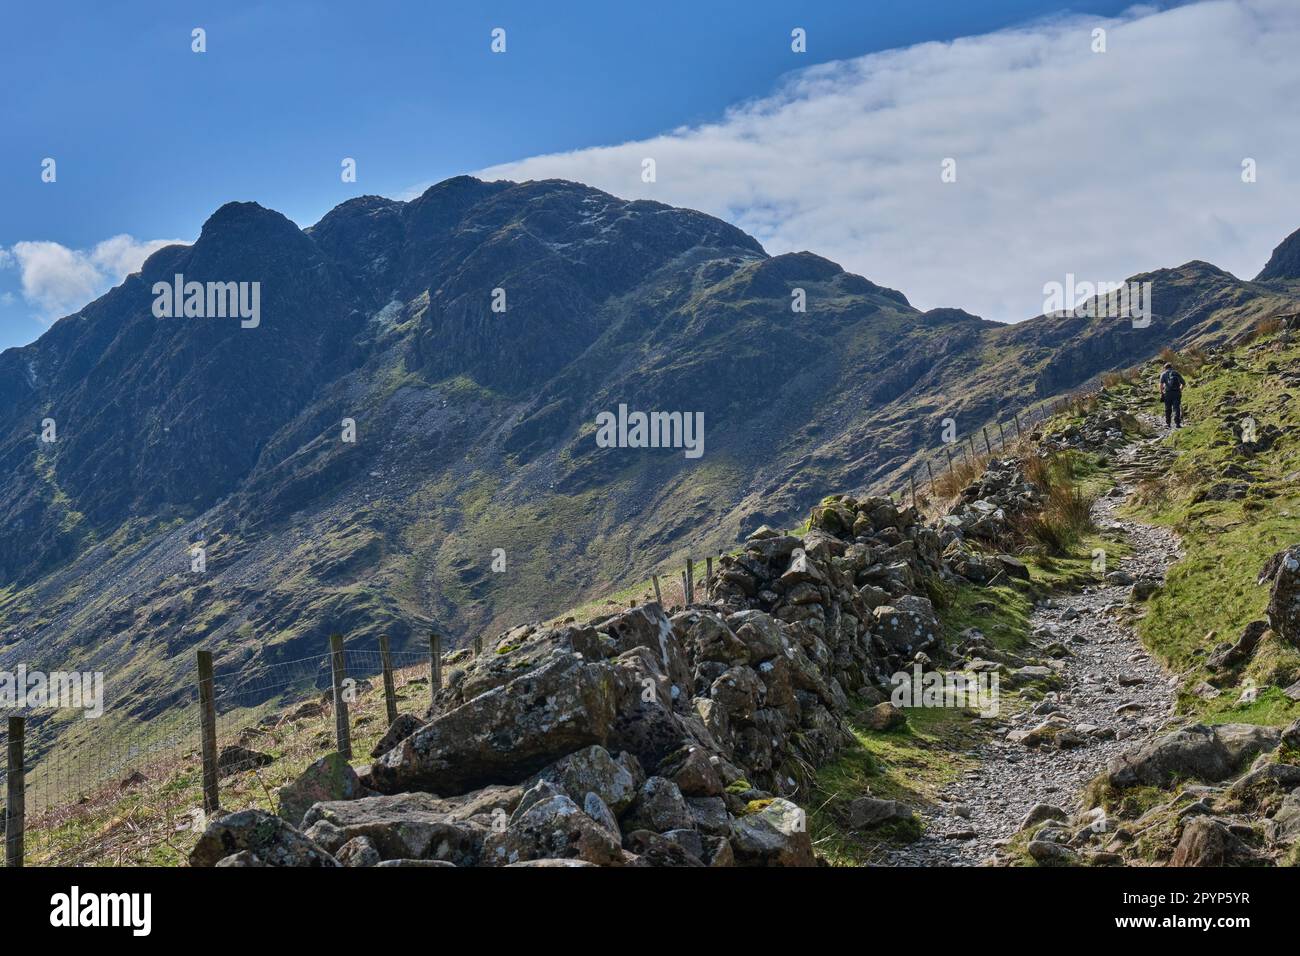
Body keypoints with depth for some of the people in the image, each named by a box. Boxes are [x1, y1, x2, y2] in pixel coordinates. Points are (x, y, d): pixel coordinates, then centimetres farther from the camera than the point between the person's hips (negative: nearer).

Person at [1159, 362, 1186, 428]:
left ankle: (1168, 423, 16)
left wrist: (1161, 392, -4)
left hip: (1168, 393, -1)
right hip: (1177, 392, 1)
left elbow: (1161, 383, -8)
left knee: (1168, 408, 10)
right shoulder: (1176, 373, 17)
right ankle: (1177, 423, -12)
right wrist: (1180, 389, 32)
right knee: (1176, 408, -2)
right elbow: (1183, 383, 17)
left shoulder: (1163, 374, 9)